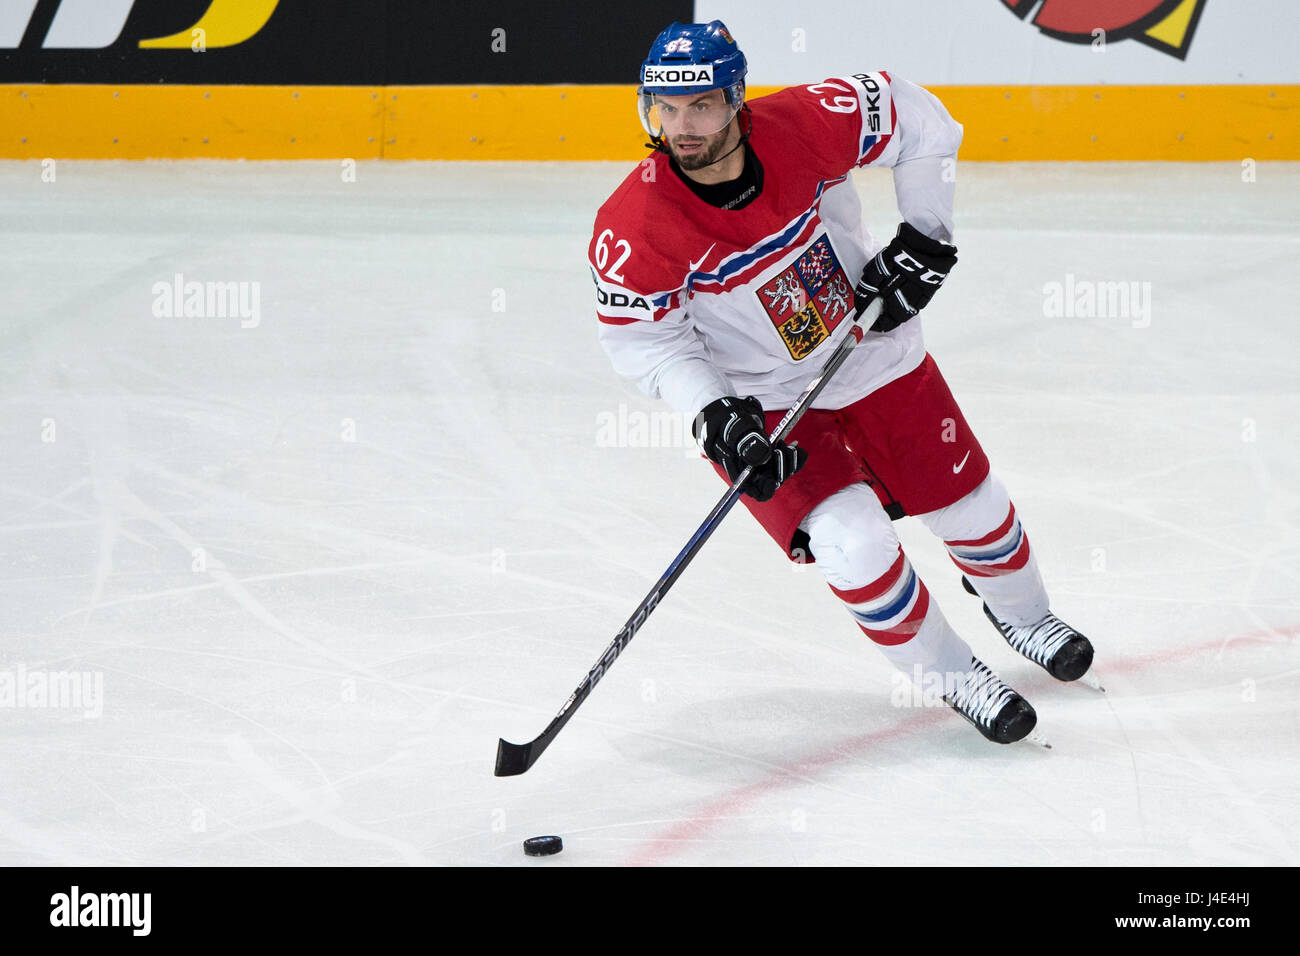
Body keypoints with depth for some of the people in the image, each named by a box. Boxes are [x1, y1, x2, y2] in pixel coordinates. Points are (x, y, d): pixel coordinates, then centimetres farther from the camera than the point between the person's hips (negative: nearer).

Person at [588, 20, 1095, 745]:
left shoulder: (803, 126, -24)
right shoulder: (634, 230, -27)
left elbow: (914, 116, -9)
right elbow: (642, 338, -15)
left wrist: (925, 235, -12)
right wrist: (714, 415, -26)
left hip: (874, 353, 3)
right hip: (760, 400, -2)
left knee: (971, 506, 14)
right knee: (853, 543, -19)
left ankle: (1021, 612, 48)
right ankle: (950, 674, 8)